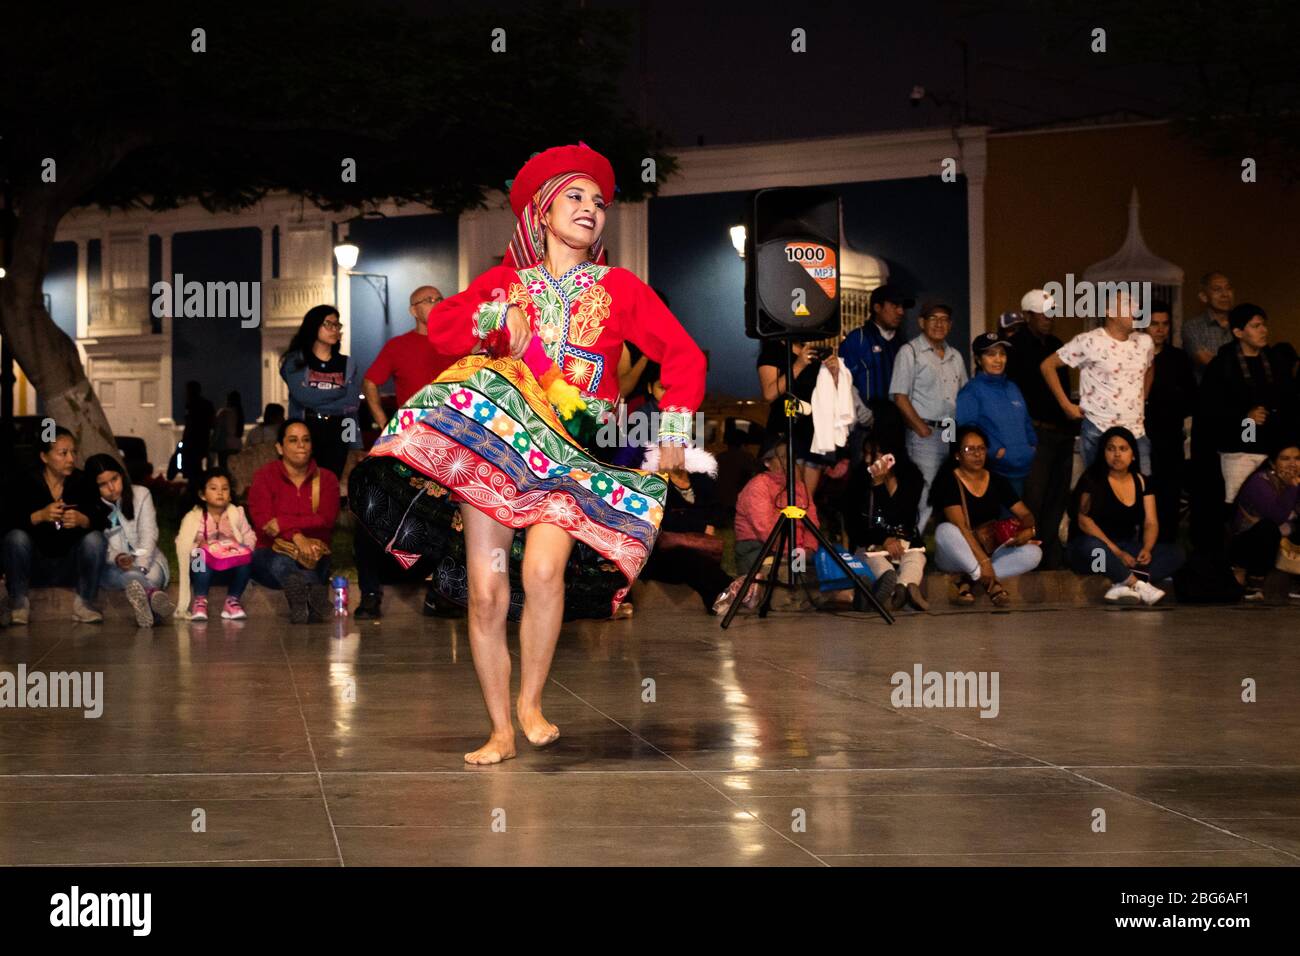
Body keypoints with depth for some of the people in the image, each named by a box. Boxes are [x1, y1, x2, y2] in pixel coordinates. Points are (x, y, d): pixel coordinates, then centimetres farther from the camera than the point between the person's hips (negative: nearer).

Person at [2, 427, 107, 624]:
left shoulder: (83, 483, -3)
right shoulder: (25, 484, -7)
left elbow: (100, 522, -14)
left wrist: (82, 520, -36)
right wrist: (40, 516, -35)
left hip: (70, 569, 1)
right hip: (34, 569, -1)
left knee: (94, 539, -24)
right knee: (17, 537, -28)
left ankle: (83, 604, -15)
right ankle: (19, 605, -16)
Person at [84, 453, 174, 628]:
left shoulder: (141, 495, 4)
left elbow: (148, 535, -6)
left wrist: (141, 568, -23)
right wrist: (116, 558, -27)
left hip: (145, 560, 3)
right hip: (110, 566, -2)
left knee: (153, 575, -35)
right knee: (127, 574, -39)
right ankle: (152, 594, -70)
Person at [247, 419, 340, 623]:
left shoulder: (326, 479, 10)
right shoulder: (265, 476, 5)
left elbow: (326, 520, -8)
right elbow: (262, 520, -11)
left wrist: (283, 523, -20)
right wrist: (296, 537, -30)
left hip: (313, 555, 2)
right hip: (269, 554, -2)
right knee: (281, 563, -38)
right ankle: (313, 591, -63)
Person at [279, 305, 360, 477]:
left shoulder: (346, 364, 13)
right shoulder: (295, 361, 5)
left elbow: (352, 403, -1)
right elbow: (303, 396, -12)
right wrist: (338, 392, -4)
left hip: (337, 434, 2)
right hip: (305, 432, -2)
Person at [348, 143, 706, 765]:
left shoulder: (619, 288, 13)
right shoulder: (503, 282, 14)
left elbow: (682, 355, 10)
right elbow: (441, 328, 3)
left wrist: (674, 433, 1)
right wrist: (499, 314, -12)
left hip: (572, 456, -1)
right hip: (494, 442, 1)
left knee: (543, 569, -26)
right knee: (485, 591, -8)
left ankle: (530, 702, -5)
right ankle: (501, 732, 4)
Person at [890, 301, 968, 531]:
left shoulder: (955, 356, 19)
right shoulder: (910, 352, 0)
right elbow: (900, 397, -7)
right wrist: (923, 429, -14)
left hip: (954, 434, 6)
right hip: (926, 434, -6)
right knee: (924, 496, -11)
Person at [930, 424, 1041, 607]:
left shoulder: (998, 482, 9)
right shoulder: (948, 480, -8)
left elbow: (1025, 514, 7)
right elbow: (960, 527, -19)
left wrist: (1027, 529, -19)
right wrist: (983, 561, -28)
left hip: (992, 551, 5)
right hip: (959, 556, -5)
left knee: (1033, 553, -20)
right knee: (945, 531, -36)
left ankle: (965, 578, -22)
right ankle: (991, 581, -28)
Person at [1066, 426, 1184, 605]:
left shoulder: (1142, 482, 10)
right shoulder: (1092, 479, -5)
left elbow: (1151, 523, 5)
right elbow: (1084, 521, -14)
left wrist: (1146, 549, -18)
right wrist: (1117, 552, -23)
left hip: (1128, 548, 5)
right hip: (1099, 548, -5)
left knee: (1175, 553, -16)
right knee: (1091, 546, -40)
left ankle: (1122, 585, -35)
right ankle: (1138, 585, -34)